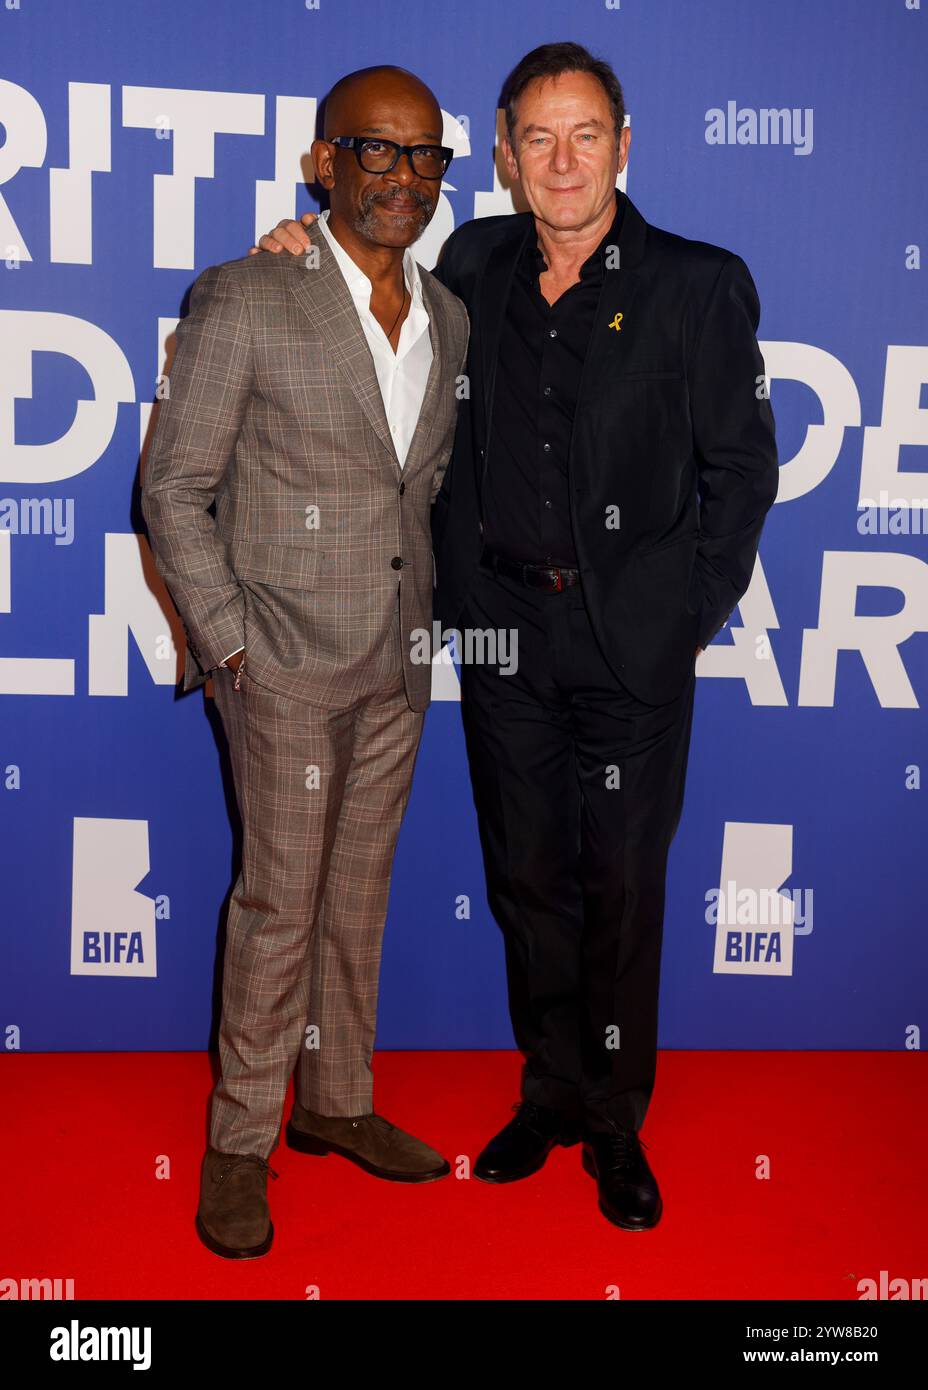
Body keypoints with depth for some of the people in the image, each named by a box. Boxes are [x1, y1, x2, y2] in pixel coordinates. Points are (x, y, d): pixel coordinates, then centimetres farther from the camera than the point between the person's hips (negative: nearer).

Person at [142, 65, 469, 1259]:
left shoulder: (447, 318, 8)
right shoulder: (245, 301, -10)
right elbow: (174, 490, -8)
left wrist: (431, 613, 11)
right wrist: (226, 640, -11)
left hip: (397, 661, 6)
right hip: (285, 656, -5)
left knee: (359, 892, 15)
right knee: (280, 899, 1)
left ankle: (336, 1102, 31)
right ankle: (240, 1142, 19)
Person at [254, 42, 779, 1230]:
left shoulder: (698, 285, -2)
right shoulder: (475, 265, 7)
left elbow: (743, 467, 0)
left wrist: (693, 616, -5)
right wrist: (308, 262, 7)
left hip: (634, 642, -3)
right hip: (503, 630, 3)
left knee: (622, 887, 5)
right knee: (527, 877, 12)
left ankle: (616, 1123, 24)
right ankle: (552, 1092, 31)